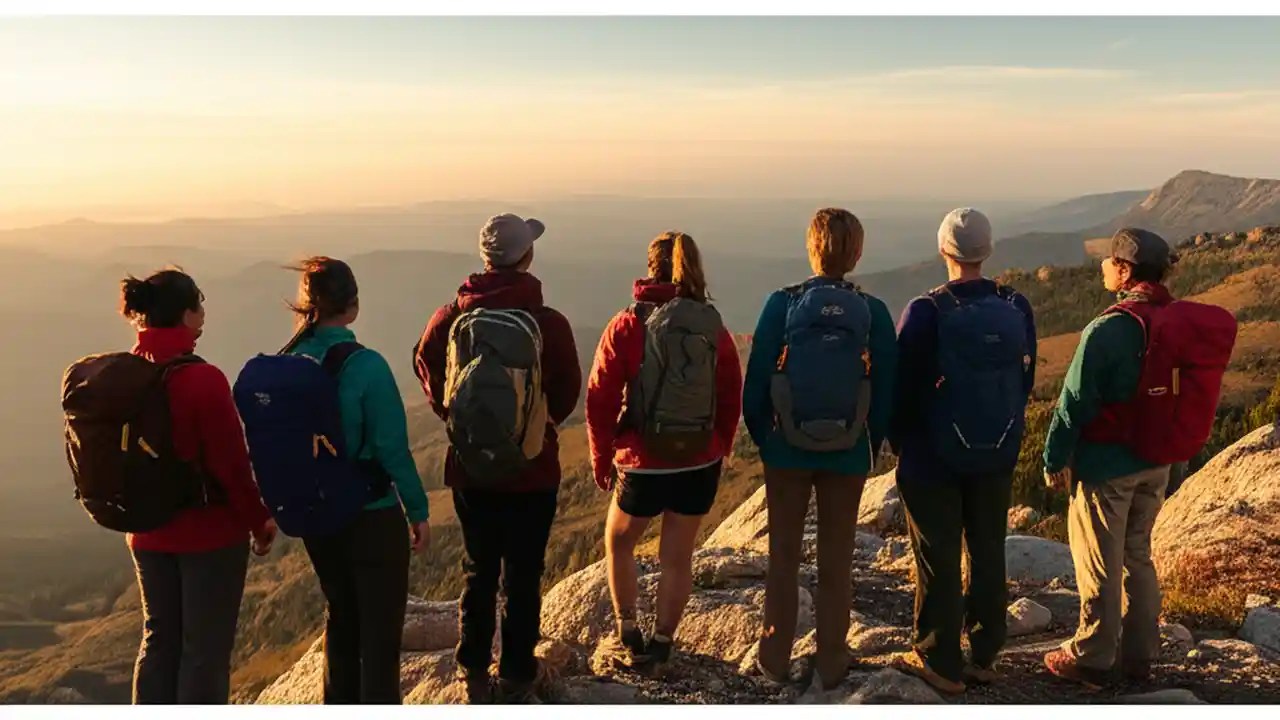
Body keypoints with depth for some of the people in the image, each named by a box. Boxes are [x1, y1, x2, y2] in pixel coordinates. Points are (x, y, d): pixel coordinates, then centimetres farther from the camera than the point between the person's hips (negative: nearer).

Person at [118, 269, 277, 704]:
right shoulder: (203, 380, -22)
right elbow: (231, 463, -18)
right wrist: (260, 520, -4)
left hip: (148, 533, 7)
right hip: (211, 532, -6)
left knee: (159, 640, 19)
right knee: (206, 647, 6)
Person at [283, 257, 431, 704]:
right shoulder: (365, 365, -20)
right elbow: (392, 448, -17)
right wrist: (418, 509, -6)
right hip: (373, 516, -6)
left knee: (340, 617, 22)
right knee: (380, 629, 6)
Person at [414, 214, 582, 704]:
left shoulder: (451, 317, -10)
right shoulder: (549, 324, -18)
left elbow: (426, 365, 8)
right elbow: (568, 393, -4)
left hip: (469, 471, 3)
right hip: (533, 474, -3)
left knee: (478, 572, 18)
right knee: (523, 578, 11)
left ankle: (475, 677, 28)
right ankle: (516, 682, 21)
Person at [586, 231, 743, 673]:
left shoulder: (627, 326, -10)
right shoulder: (714, 328, -2)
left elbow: (601, 400, -8)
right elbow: (731, 399, 3)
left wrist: (601, 459, 5)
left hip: (643, 465, -2)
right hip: (701, 465, 3)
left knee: (618, 542, 22)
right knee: (677, 557, 15)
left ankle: (629, 636, 25)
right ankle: (661, 646, 23)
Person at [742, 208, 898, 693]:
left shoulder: (782, 305, -10)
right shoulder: (873, 313, -6)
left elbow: (756, 384, -7)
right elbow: (886, 394, -2)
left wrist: (763, 439, 8)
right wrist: (871, 448, 11)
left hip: (787, 451, -1)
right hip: (849, 455, 1)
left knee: (783, 557, 14)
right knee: (836, 562, 13)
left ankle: (775, 661, 24)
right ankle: (831, 666, 22)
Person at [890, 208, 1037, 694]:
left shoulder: (927, 312, -18)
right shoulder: (1017, 309, -3)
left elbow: (903, 386, -12)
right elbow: (1025, 381, 6)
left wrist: (898, 441, 5)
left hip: (934, 457, -4)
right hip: (998, 455, 5)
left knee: (939, 560, 5)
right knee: (988, 553, 16)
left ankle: (940, 663, 14)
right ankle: (984, 656, 26)